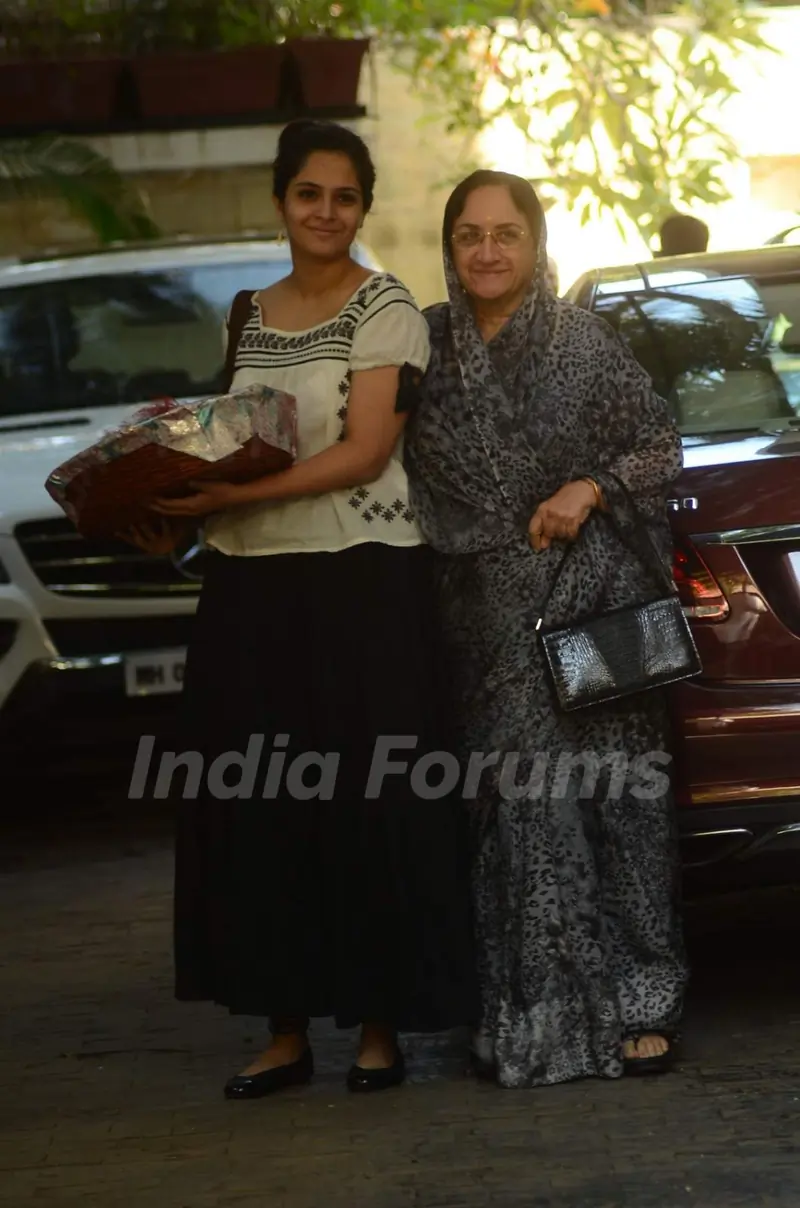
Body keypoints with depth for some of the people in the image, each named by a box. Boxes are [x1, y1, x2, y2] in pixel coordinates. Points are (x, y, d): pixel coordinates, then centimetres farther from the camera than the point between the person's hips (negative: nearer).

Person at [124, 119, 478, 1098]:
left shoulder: (385, 309, -4)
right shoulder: (251, 318, 15)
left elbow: (366, 450, -12)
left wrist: (232, 496, -19)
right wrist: (180, 506, 2)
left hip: (360, 584, -6)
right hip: (251, 586, 6)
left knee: (369, 808, -4)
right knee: (259, 812, 4)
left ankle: (381, 1026, 5)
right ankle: (285, 1028, 11)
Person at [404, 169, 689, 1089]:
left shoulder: (581, 341, 1)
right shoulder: (428, 344, 8)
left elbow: (663, 445, 4)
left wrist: (593, 488, -10)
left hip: (589, 596, -2)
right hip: (489, 616, 2)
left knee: (611, 795, -3)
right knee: (520, 801, -3)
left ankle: (636, 1005, 2)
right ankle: (538, 1014, 2)